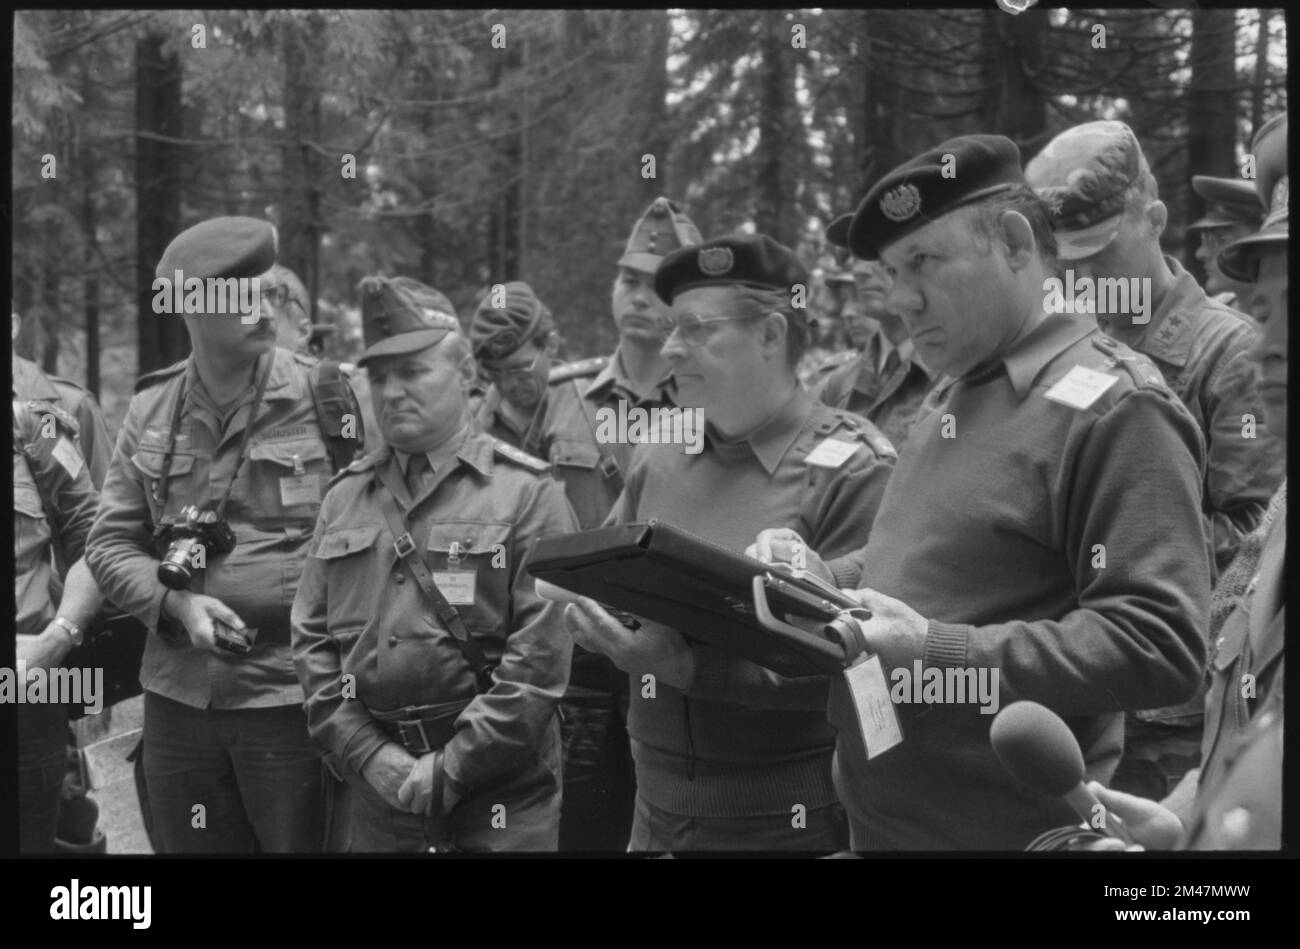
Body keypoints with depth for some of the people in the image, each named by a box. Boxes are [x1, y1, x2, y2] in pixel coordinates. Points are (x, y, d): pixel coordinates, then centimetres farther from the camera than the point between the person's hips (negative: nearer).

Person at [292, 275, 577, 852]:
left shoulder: (527, 494, -4)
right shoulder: (345, 499, 10)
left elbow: (541, 657, -11)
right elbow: (311, 641, 8)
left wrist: (451, 767, -13)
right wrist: (370, 755, -4)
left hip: (499, 793, -4)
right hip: (378, 790, 4)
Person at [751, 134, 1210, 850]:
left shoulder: (1116, 407, -15)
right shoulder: (954, 401, 14)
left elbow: (1159, 645, -23)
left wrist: (937, 652, -27)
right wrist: (823, 580, 4)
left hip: (1005, 832, -8)